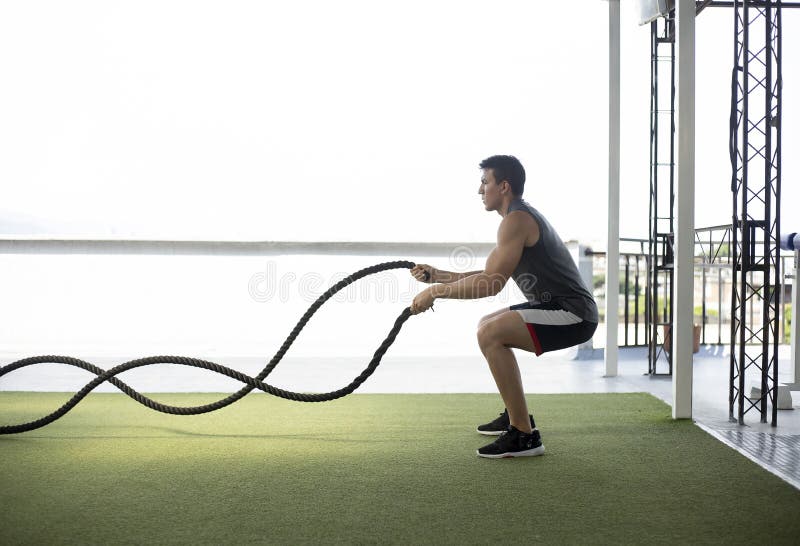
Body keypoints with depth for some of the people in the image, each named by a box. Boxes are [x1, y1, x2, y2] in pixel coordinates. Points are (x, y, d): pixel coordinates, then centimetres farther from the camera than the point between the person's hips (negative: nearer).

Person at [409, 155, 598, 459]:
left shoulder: (516, 220, -17)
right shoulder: (520, 216, 16)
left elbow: (491, 284, -22)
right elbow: (490, 276, 21)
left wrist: (436, 292, -15)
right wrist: (439, 276, 17)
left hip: (572, 314, -11)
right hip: (557, 306, 11)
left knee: (491, 334, -26)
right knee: (488, 327, 23)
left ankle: (524, 436, -18)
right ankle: (515, 416, 28)